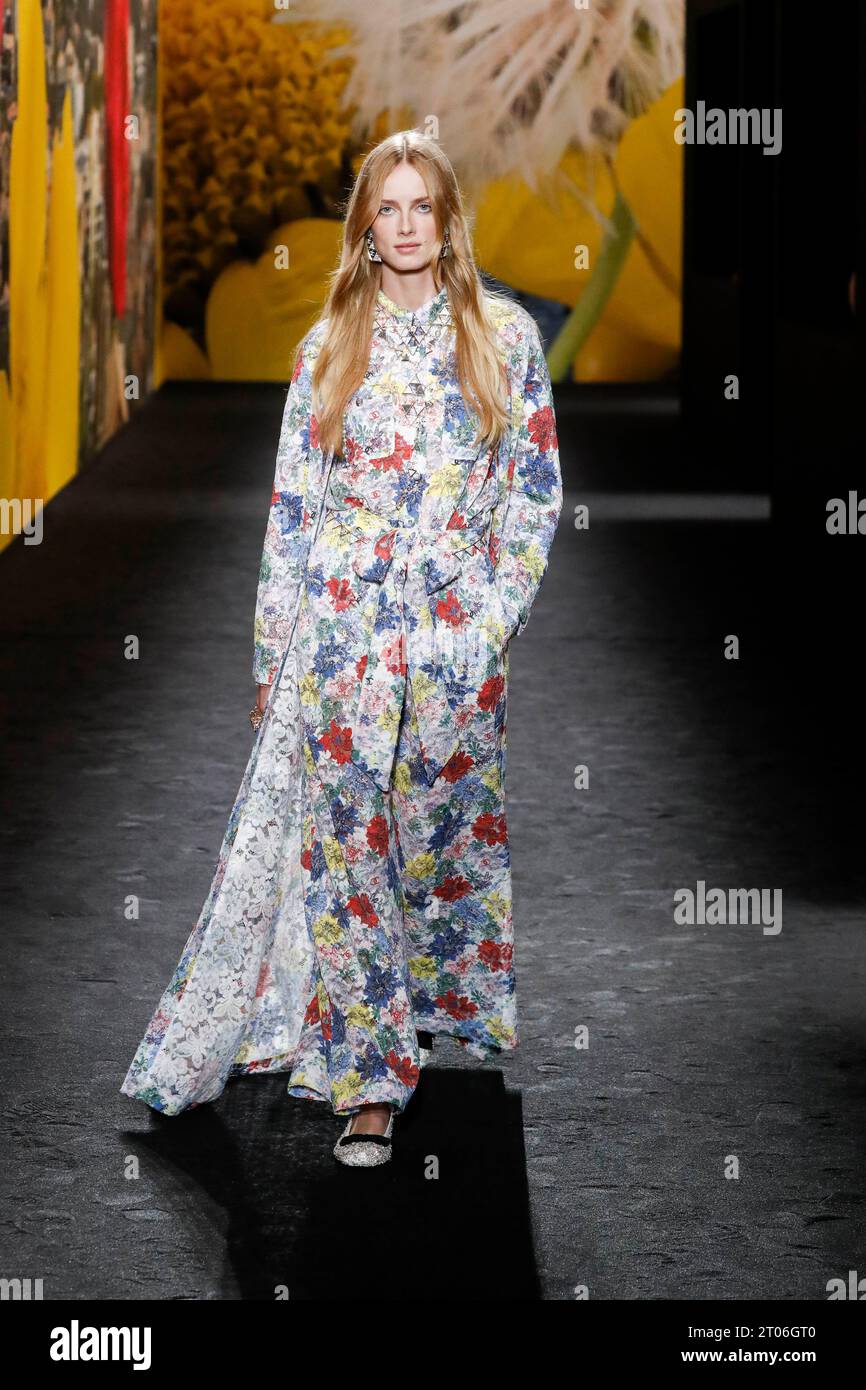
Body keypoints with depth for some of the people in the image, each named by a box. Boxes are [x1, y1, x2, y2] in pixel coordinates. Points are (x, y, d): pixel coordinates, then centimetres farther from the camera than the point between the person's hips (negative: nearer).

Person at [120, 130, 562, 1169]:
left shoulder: (506, 334, 5)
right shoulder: (329, 345, 8)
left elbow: (537, 487, 4)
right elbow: (292, 502, 8)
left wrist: (494, 614, -5)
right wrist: (272, 653, 5)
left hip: (461, 631, 0)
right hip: (339, 627, 1)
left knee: (446, 833, 5)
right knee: (345, 845, -3)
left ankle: (444, 1011, 23)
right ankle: (367, 1080, 2)